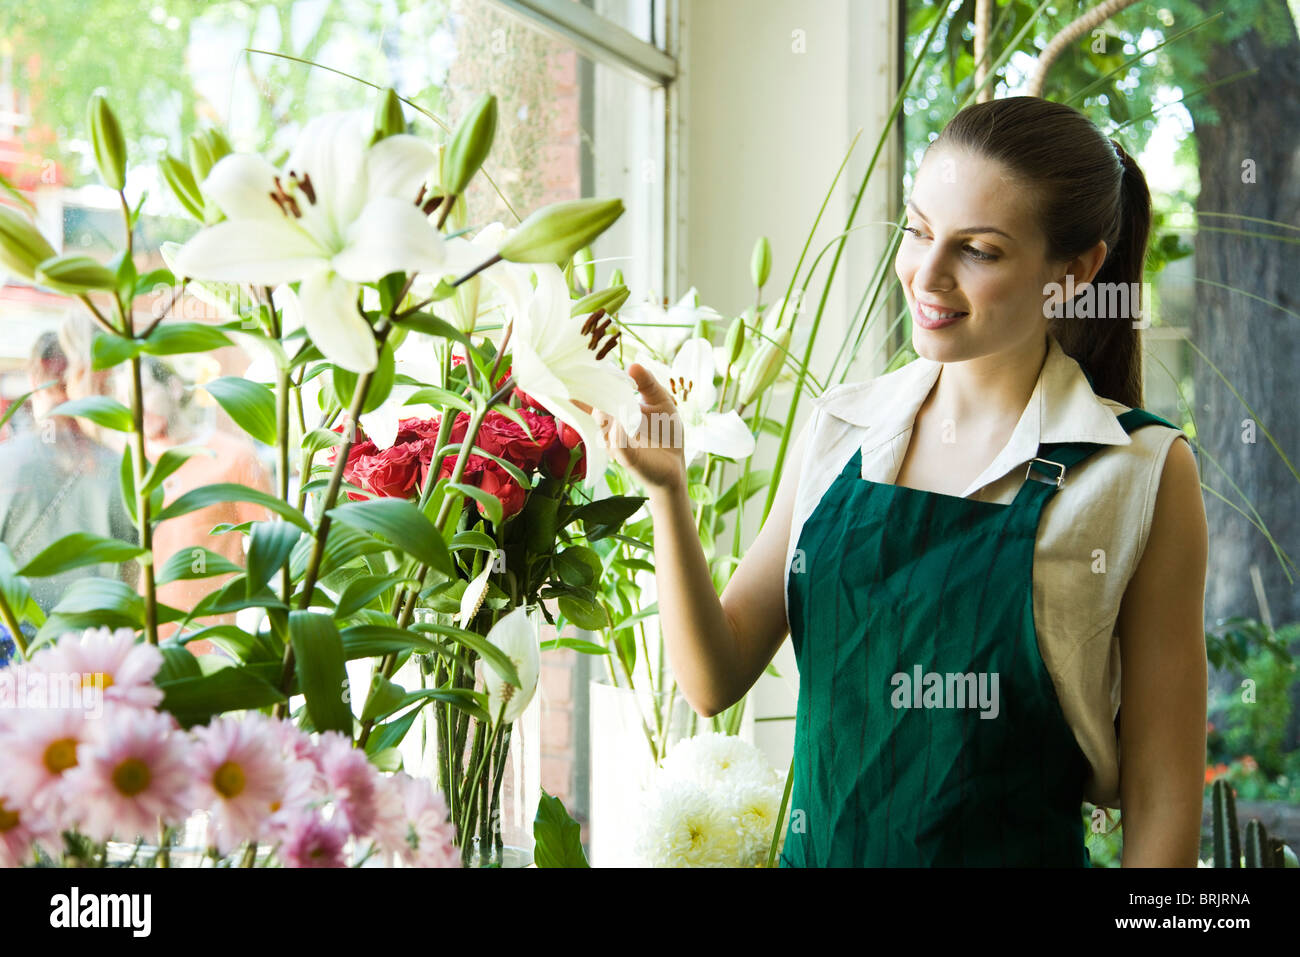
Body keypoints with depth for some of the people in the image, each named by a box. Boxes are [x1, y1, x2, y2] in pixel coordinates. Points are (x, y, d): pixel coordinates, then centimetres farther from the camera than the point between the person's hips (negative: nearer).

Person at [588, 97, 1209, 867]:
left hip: (1020, 849, -3)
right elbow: (716, 677, -2)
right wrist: (670, 490, -14)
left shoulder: (1141, 472, -12)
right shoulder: (841, 428, -1)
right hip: (817, 847, 4)